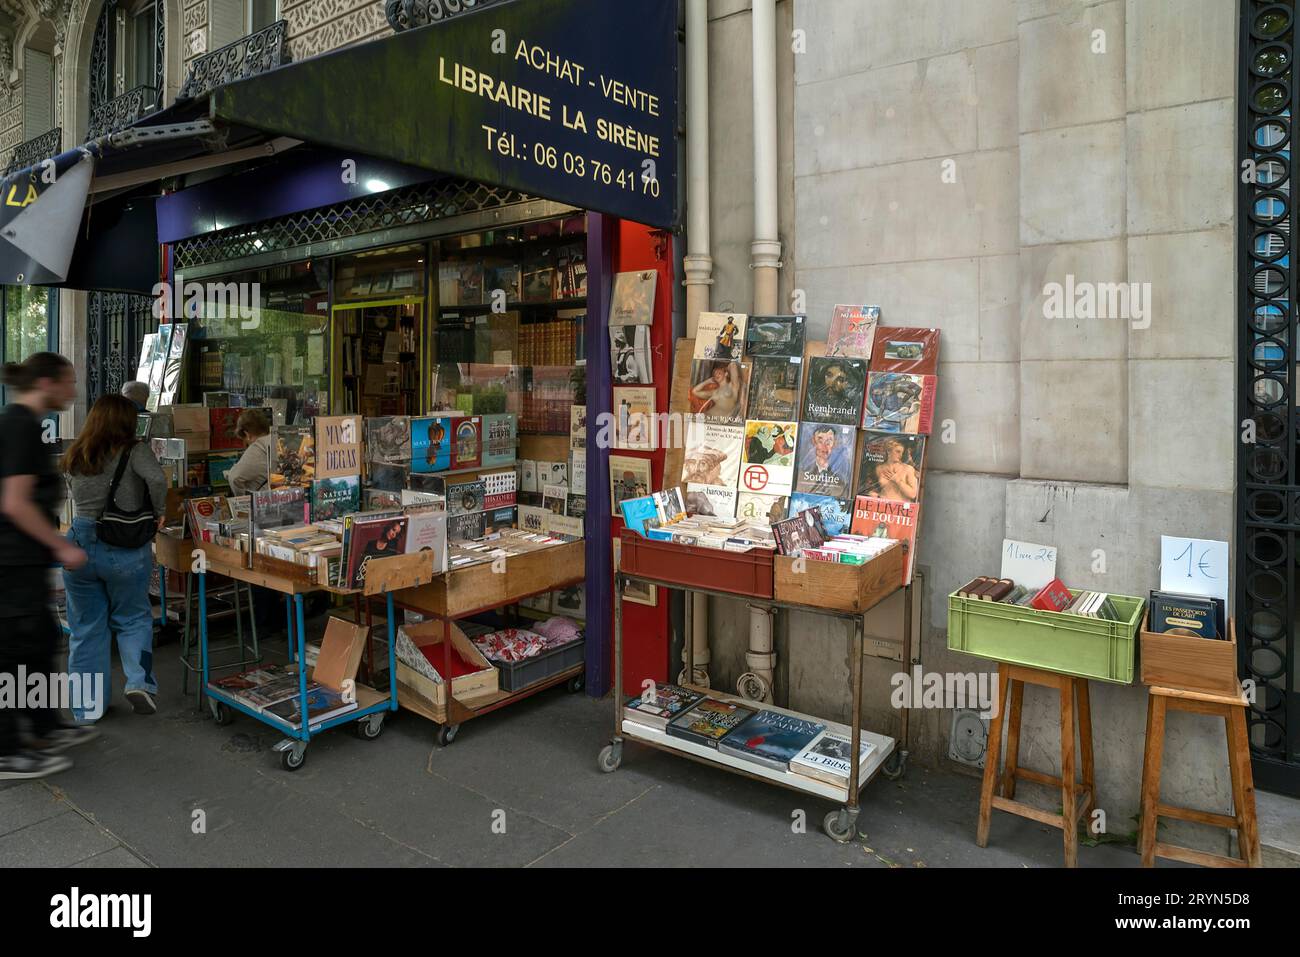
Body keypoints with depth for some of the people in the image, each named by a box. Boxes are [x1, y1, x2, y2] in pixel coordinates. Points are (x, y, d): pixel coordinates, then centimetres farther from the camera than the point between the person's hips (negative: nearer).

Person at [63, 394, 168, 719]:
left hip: (80, 544, 4)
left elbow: (76, 496, 19)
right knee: (132, 618, 16)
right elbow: (156, 479, -26)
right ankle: (139, 682, -1)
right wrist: (159, 511, -11)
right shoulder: (133, 451, -10)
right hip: (125, 550, -3)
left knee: (86, 626, 13)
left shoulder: (74, 457, 6)